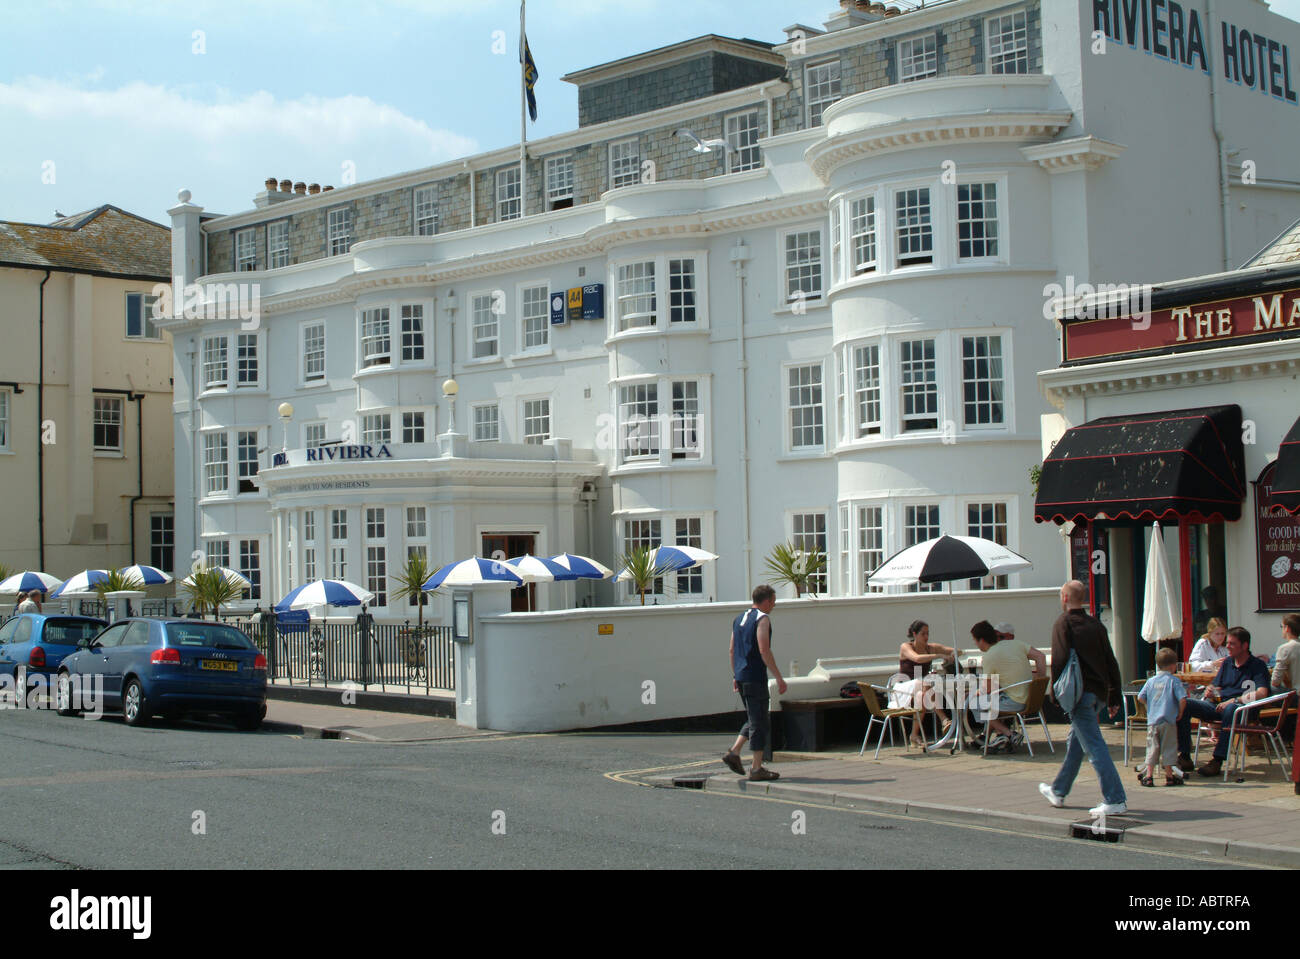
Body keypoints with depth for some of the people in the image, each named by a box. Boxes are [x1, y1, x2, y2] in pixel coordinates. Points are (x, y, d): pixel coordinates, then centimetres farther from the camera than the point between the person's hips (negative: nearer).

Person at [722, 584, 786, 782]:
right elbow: (764, 650, -18)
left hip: (741, 676, 8)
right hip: (755, 677, -8)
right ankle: (756, 768, -2)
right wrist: (779, 678, -16)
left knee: (754, 719, 19)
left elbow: (731, 651, 18)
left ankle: (733, 752, 9)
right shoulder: (762, 618, -9)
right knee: (759, 722, -3)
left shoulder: (739, 619, 16)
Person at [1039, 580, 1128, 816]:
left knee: (1094, 745, -9)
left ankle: (1115, 799, -14)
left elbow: (1059, 661, -15)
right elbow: (1111, 662, 14)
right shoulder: (1095, 624, 13)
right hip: (1099, 692, 8)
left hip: (1080, 693, -8)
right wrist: (1114, 697, 17)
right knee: (1075, 741, 20)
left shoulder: (1063, 623, -6)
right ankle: (1058, 791, 32)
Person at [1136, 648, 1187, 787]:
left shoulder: (1151, 681, 8)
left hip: (1152, 721, 4)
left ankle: (1148, 775, 6)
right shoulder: (1174, 680, -6)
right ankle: (1169, 776, 11)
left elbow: (1140, 697, 9)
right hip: (1168, 721, -4)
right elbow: (1182, 699, -14)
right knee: (1168, 748, 5)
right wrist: (1180, 713, 0)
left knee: (1152, 749, 8)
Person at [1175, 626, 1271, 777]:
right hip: (1217, 705, 6)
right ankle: (1184, 757, -20)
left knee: (1230, 709, -42)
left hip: (1241, 708, -6)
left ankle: (1217, 761, -39)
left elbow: (1262, 693, -14)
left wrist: (1234, 700, -20)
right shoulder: (1227, 663, 21)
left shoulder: (1257, 665, 2)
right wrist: (1211, 693, -2)